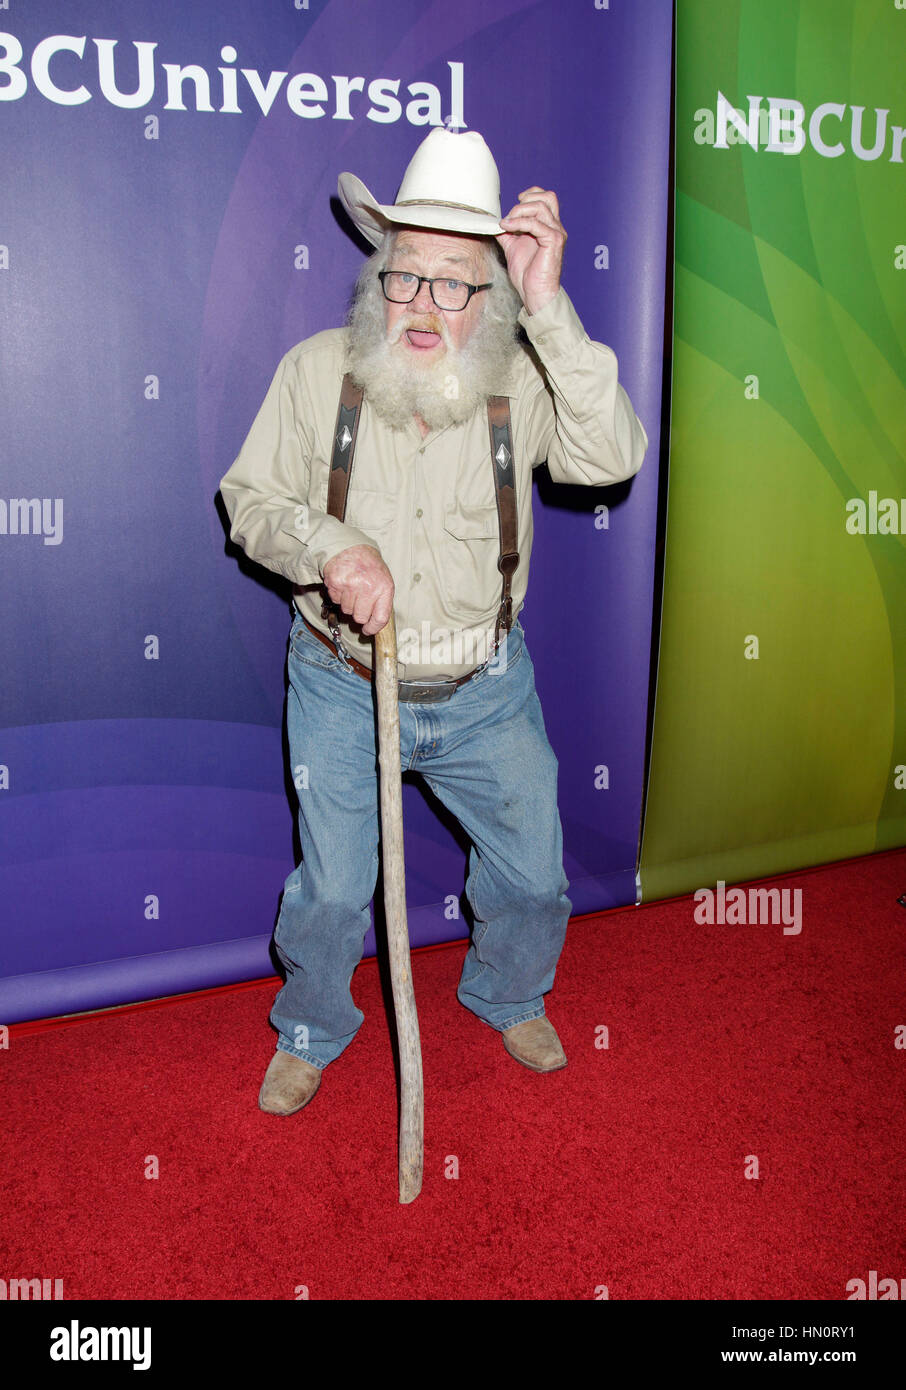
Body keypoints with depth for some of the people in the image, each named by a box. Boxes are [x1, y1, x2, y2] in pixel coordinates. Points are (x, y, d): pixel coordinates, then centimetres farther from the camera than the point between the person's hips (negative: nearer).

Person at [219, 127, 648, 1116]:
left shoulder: (522, 380, -12)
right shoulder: (316, 369, -11)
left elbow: (611, 457, -30)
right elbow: (250, 499, -3)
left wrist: (549, 308, -35)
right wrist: (328, 544, -24)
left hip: (485, 690, 1)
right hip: (343, 688, -1)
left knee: (533, 870, 15)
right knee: (332, 889, 10)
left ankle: (508, 995, 49)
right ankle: (311, 1029, 43)